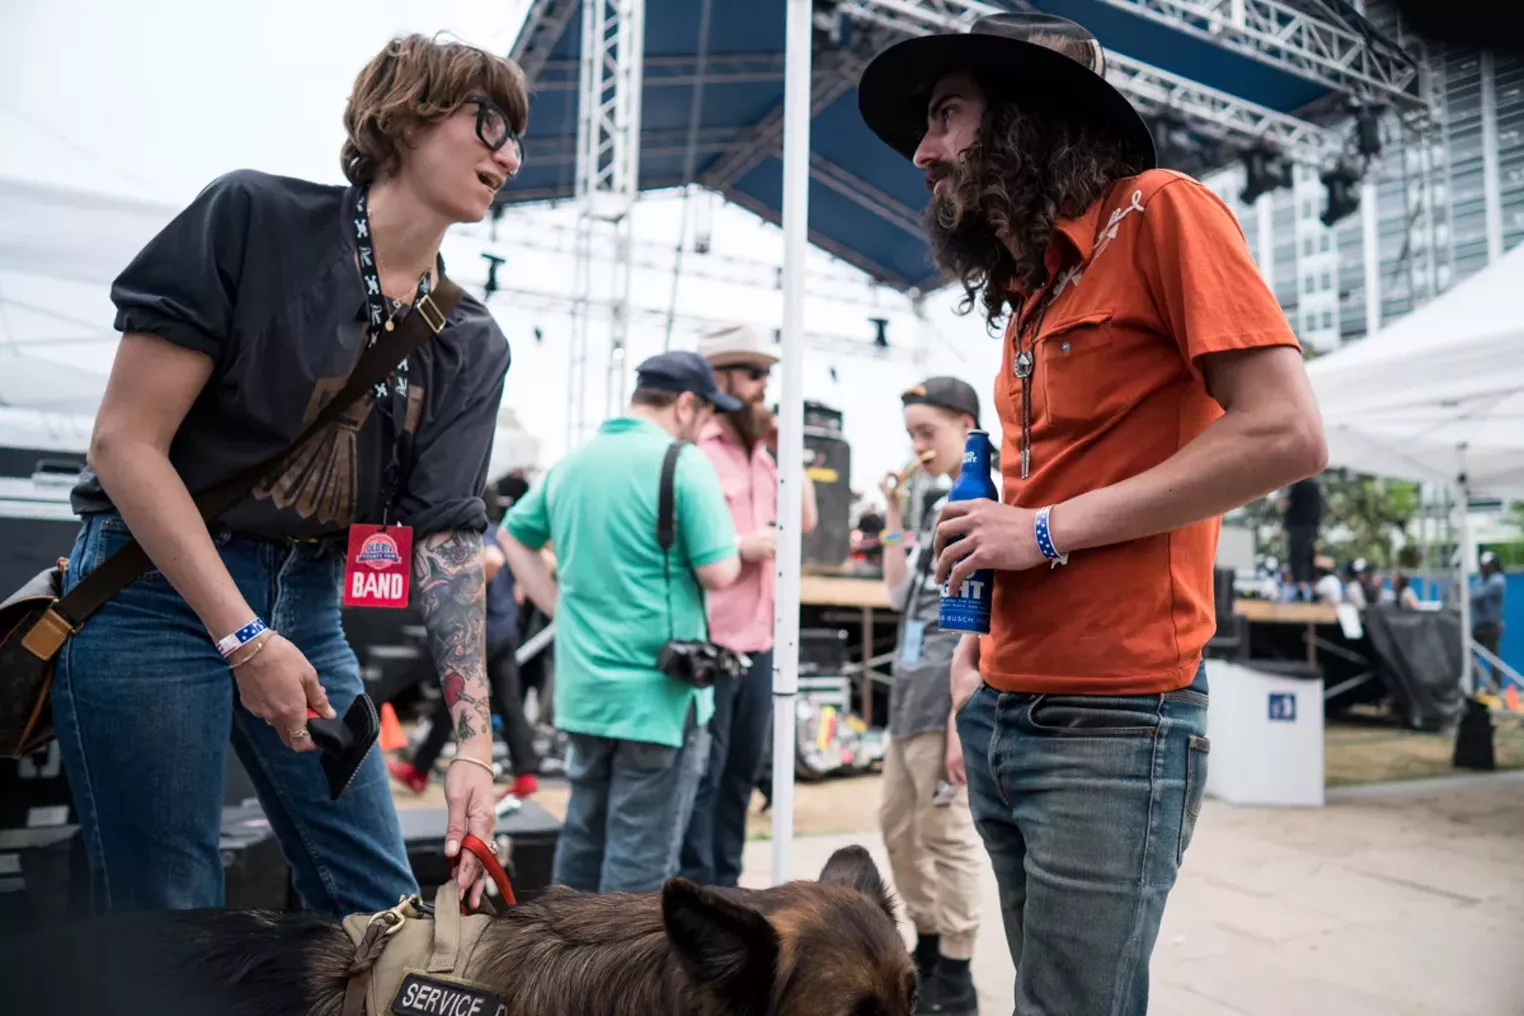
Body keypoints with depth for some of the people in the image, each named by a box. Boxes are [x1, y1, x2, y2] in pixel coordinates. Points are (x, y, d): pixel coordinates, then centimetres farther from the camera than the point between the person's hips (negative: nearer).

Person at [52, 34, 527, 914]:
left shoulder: (473, 346, 1)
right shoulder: (255, 217, -12)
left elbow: (449, 536, -5)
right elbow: (125, 442, -14)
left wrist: (474, 741, -14)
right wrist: (243, 638, -17)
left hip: (309, 608, 5)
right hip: (159, 590, -5)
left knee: (383, 902, 7)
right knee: (172, 903, 1)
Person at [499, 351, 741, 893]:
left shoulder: (571, 463, 10)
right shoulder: (683, 463, -13)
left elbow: (512, 535, 20)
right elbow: (719, 573, -16)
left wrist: (561, 608, 15)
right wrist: (731, 543, 5)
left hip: (583, 688, 7)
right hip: (658, 691, -7)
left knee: (583, 837, 20)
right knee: (641, 853, 2)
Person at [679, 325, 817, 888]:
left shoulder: (760, 453, 15)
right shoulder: (693, 448, -12)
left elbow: (805, 519, 18)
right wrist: (747, 547, -16)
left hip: (759, 642, 9)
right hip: (709, 644, -8)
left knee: (741, 773, 16)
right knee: (701, 777, 1)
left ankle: (723, 886, 29)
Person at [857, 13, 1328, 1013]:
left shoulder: (1159, 214, -7)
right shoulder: (1029, 291, 15)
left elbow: (1287, 434, -16)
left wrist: (1048, 531, -15)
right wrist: (975, 652, 7)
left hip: (1114, 721, -7)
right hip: (1005, 714, 8)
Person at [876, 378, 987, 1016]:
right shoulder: (940, 505, 16)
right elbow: (901, 597, 17)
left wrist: (964, 717, -19)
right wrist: (894, 515, 13)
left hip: (949, 691, -9)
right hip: (910, 688, 9)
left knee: (945, 833, -1)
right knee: (898, 826, 16)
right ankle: (928, 953, 31)